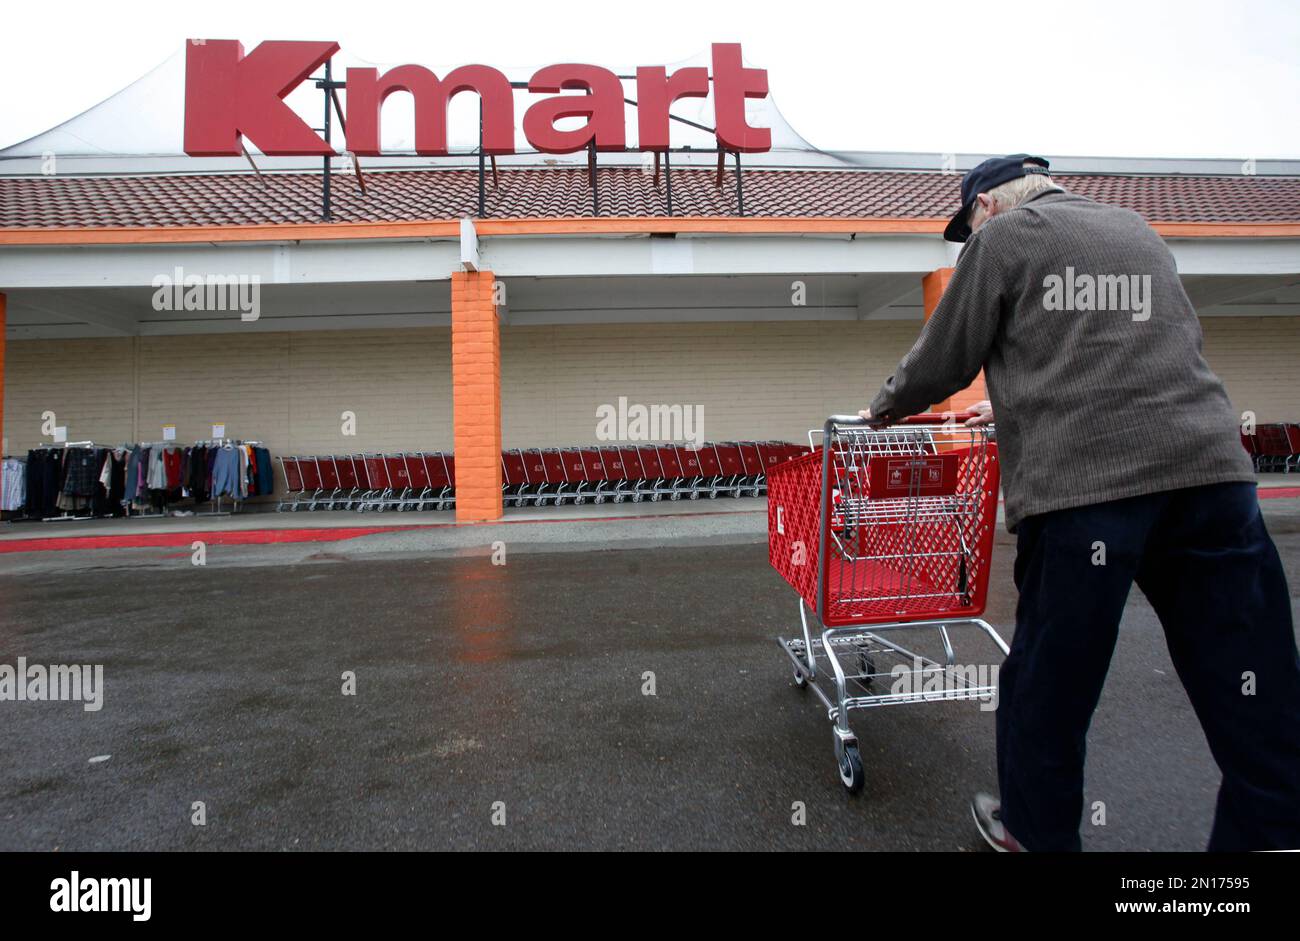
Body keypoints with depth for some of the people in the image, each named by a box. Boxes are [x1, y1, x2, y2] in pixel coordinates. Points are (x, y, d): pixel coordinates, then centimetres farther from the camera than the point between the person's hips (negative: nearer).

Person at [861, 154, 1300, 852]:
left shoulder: (1003, 236, 8)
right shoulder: (1140, 232, 27)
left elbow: (944, 358, 7)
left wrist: (885, 407, 26)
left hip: (1080, 482, -6)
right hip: (1210, 464, 6)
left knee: (1048, 682, 10)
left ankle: (1035, 832, 27)